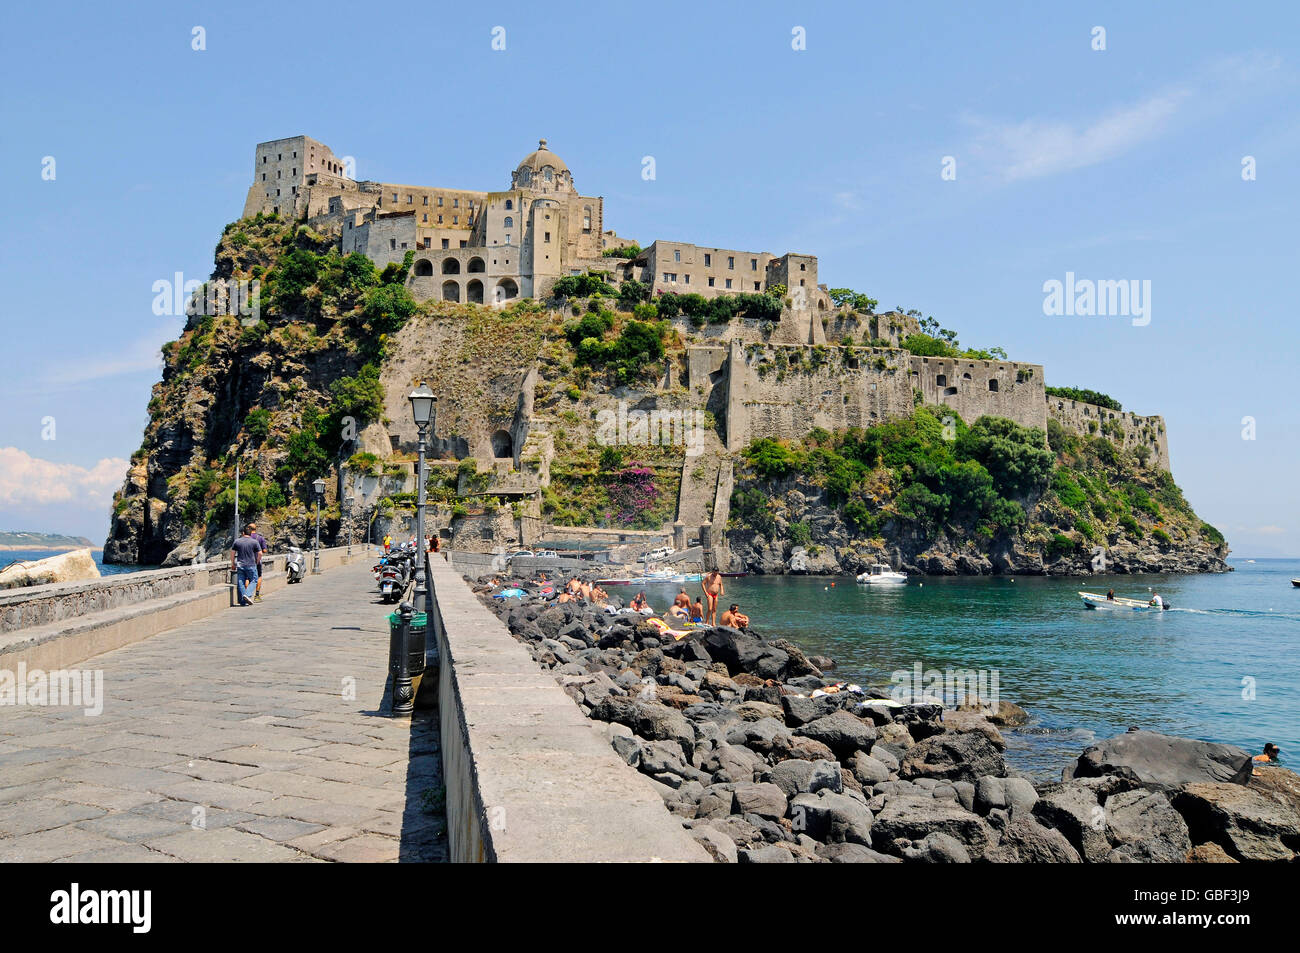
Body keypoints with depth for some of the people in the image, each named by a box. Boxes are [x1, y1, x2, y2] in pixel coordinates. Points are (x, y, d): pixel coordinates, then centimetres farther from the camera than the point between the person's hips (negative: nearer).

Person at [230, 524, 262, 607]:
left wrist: (232, 563, 18)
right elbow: (260, 553, -5)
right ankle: (247, 594, -15)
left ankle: (242, 601, 6)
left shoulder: (237, 541, 5)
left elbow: (232, 553, 8)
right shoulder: (254, 542, -3)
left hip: (240, 565, 3)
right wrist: (257, 562, 11)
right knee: (253, 581, 7)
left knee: (240, 582, 7)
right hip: (251, 565, -3)